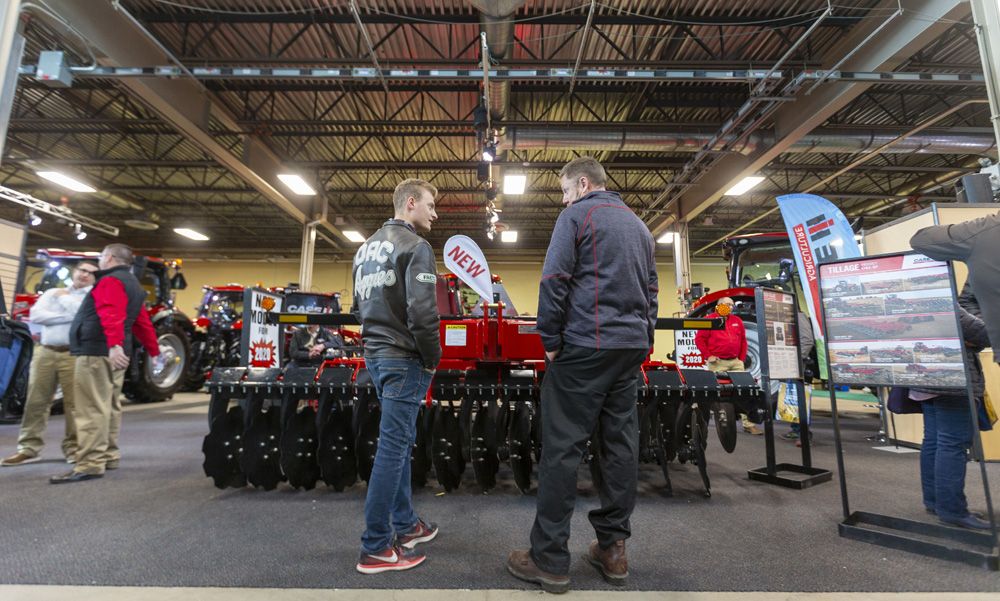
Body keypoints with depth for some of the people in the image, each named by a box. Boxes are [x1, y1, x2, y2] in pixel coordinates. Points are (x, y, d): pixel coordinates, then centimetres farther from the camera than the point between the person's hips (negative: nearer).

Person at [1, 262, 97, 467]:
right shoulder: (51, 292, 17)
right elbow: (35, 315, 3)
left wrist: (64, 297, 2)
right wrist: (67, 316, -6)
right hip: (45, 351, 4)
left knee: (74, 402, -2)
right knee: (36, 401, 6)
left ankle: (74, 447, 5)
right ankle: (29, 448, 14)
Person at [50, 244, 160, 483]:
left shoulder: (111, 281, -9)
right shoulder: (132, 284, 22)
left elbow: (111, 315, -27)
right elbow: (143, 323, 26)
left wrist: (114, 344, -39)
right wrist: (154, 350, 31)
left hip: (98, 351, -10)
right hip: (114, 353, 10)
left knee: (92, 409, -10)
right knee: (108, 406, 14)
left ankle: (90, 464, -10)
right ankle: (108, 456, 21)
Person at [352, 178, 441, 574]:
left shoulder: (366, 247, 15)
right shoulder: (415, 247, -12)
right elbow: (422, 312, -22)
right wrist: (432, 359, -9)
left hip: (375, 355, 9)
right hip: (404, 359, -9)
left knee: (399, 441, 17)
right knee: (392, 447, -1)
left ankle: (405, 525, 30)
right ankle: (376, 549, 11)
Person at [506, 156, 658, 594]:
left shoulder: (577, 215, -1)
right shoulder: (639, 226, 22)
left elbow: (554, 279, -11)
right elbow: (650, 291, 21)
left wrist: (550, 339, -5)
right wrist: (643, 342, 20)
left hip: (585, 345, -7)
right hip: (631, 347, 8)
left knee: (562, 447, -3)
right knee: (621, 445, 10)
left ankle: (549, 560, 5)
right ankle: (612, 550, 20)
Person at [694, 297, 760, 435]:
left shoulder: (737, 321, 14)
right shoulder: (709, 319, -2)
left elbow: (743, 340, 19)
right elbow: (699, 339, -5)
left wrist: (742, 358, 12)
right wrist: (707, 356, -8)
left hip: (736, 362, 5)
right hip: (717, 363, -5)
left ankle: (748, 423, 4)